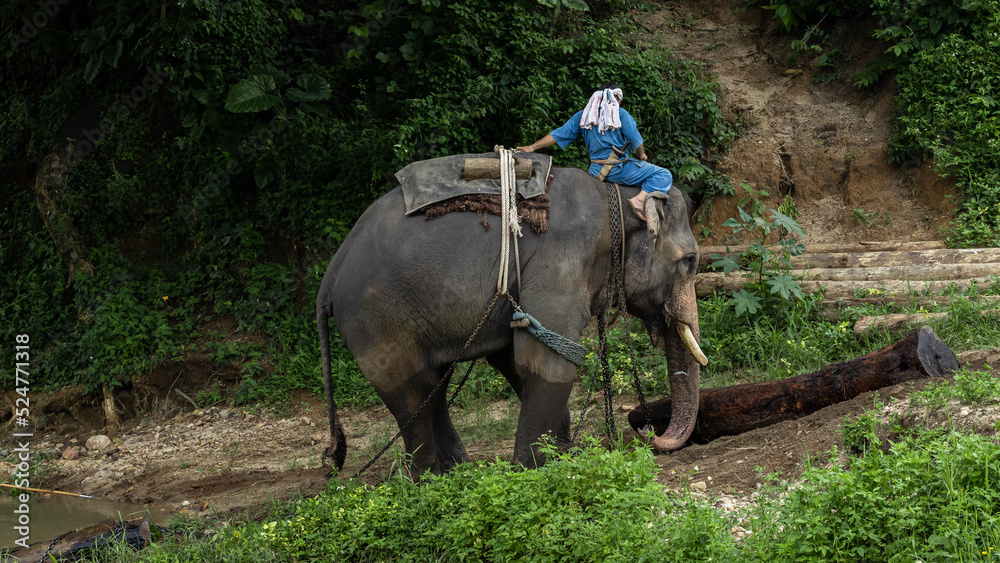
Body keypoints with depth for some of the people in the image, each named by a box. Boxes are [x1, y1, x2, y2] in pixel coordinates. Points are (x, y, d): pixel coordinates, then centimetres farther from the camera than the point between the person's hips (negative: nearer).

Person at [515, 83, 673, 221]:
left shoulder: (582, 116, 10)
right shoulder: (620, 114, -5)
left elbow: (559, 134, 8)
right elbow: (635, 140, -4)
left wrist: (532, 147, 12)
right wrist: (641, 155, 16)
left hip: (596, 171, 6)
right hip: (620, 169, -6)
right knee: (664, 175, -4)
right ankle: (640, 199, -24)